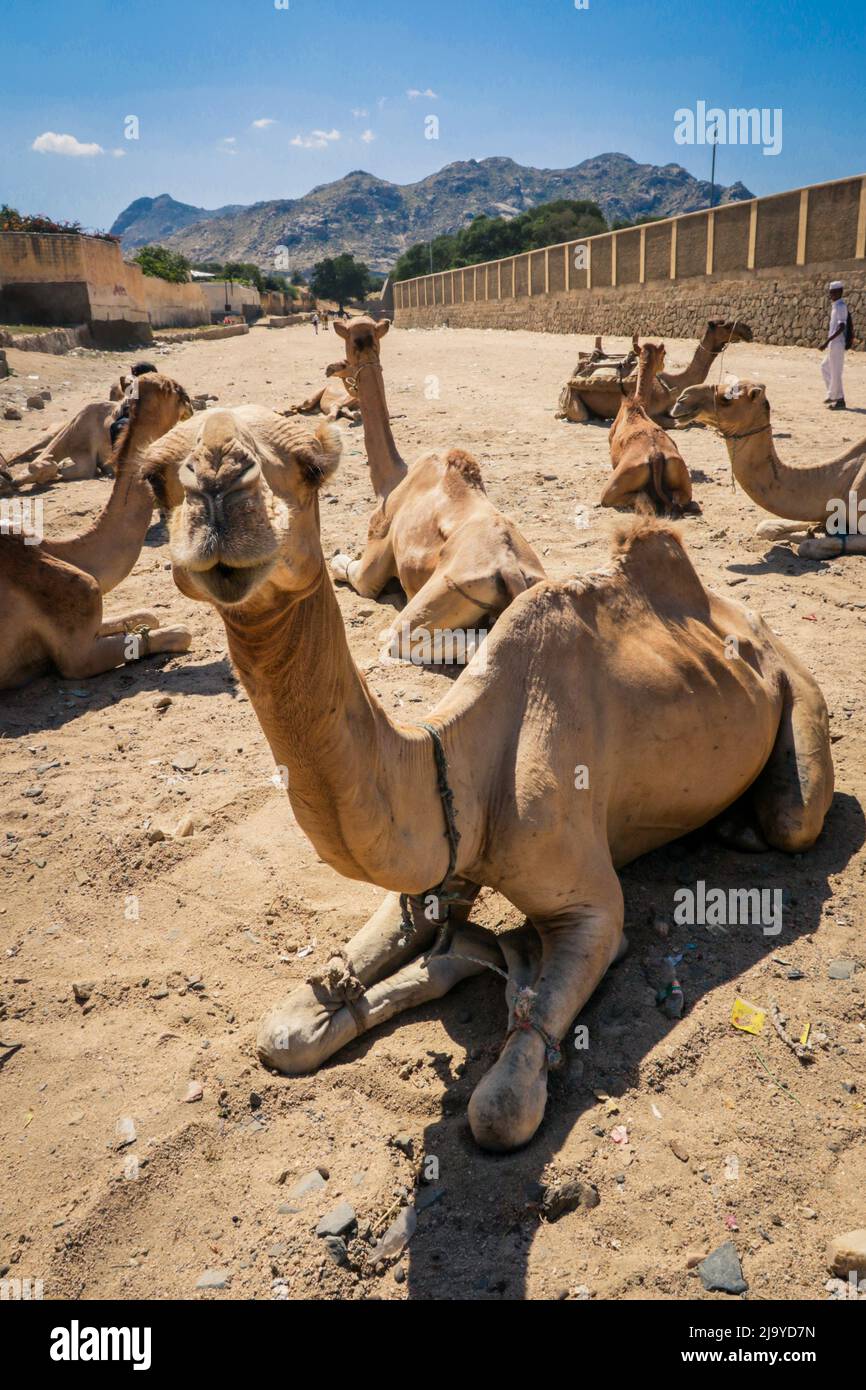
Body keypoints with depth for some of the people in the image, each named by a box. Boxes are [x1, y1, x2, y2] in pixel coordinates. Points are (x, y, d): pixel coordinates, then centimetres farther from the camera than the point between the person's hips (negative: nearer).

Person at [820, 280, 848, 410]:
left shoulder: (840, 306, -15)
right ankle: (832, 394, 23)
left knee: (836, 372, -5)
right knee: (825, 367, 20)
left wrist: (827, 342, -27)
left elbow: (841, 327, -24)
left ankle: (839, 400, 1)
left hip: (837, 344, -10)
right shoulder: (836, 306, 14)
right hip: (834, 344, 10)